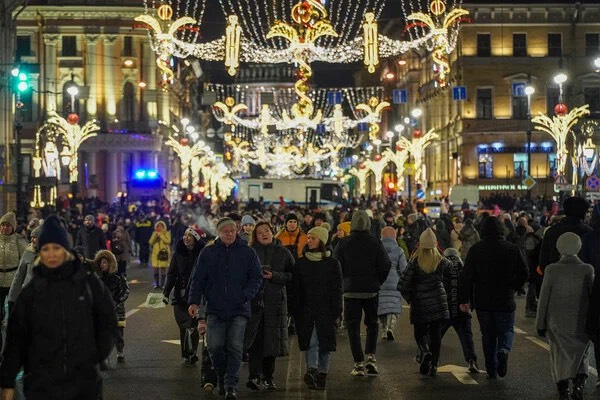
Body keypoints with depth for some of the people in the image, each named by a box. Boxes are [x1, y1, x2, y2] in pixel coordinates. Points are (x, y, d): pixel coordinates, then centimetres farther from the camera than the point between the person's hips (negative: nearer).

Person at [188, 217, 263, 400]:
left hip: (239, 309, -1)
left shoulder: (248, 252, 3)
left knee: (235, 347, -6)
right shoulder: (208, 253, 5)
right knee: (215, 347, -4)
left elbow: (256, 277, 2)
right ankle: (222, 379, 20)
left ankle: (231, 385, 1)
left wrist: (245, 296, -13)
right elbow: (198, 279, 6)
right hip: (215, 309, 1)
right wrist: (194, 301, -4)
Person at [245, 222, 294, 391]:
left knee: (272, 340, 5)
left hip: (276, 301, 1)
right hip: (253, 300, -1)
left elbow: (292, 275, 2)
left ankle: (268, 377, 15)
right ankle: (254, 376, -9)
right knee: (255, 340, -9)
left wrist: (274, 276, -10)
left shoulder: (283, 253, 7)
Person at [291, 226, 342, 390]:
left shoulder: (332, 263, 3)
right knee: (310, 342, -13)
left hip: (325, 311, -1)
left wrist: (336, 312, -6)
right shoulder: (301, 263, 8)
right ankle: (312, 371, -25)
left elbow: (337, 290, 1)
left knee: (325, 344, 3)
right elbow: (296, 290, 7)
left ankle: (322, 376, 10)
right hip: (306, 312, 1)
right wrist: (296, 312, 1)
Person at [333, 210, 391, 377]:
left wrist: (344, 282, 10)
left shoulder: (343, 243, -5)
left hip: (350, 290, -1)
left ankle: (358, 364, 3)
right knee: (372, 324, 17)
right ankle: (371, 357, 2)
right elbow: (385, 266, -4)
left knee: (353, 327, 6)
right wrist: (377, 283, 10)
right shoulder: (376, 243, -4)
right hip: (371, 290, 1)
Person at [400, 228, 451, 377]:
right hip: (439, 303, 2)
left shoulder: (414, 262, -10)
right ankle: (433, 366, 6)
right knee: (436, 334, 8)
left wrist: (409, 298, 5)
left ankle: (425, 351, -17)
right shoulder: (441, 261, -3)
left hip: (420, 304, -2)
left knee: (420, 332, 12)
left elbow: (403, 284, -10)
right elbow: (450, 268, 21)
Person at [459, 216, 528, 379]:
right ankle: (503, 350, -18)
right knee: (506, 331, 13)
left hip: (482, 301, 1)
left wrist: (464, 299, -3)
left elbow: (466, 276, -7)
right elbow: (523, 273, -1)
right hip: (505, 301, 0)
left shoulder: (475, 250, -4)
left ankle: (492, 371, 11)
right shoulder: (512, 249, -3)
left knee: (488, 335, 12)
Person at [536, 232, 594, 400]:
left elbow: (543, 299, -6)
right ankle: (579, 382, -9)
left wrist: (540, 323, 3)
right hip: (581, 322, 0)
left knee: (560, 355, 15)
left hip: (556, 323, 0)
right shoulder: (587, 270, -9)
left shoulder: (551, 270, -10)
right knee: (581, 354, 14)